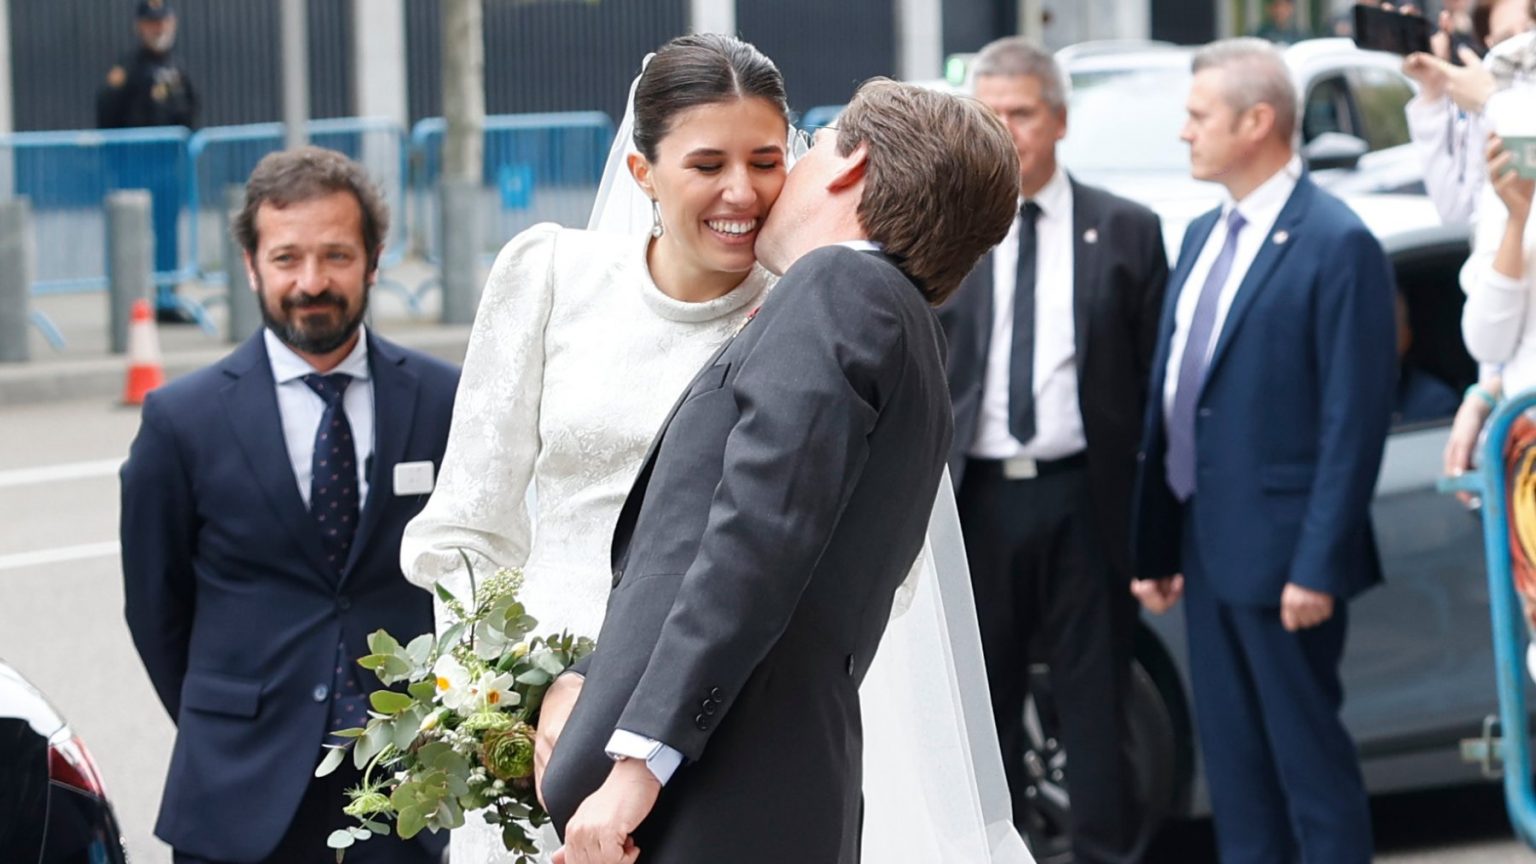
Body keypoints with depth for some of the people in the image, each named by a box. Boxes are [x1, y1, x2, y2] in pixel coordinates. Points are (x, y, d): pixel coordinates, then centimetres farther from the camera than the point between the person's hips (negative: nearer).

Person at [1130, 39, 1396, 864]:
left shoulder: (1337, 245, -13)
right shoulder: (1204, 234, 13)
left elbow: (1355, 420, -15)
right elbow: (1169, 395, 13)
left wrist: (1319, 565, -18)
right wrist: (1156, 545, 10)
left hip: (1278, 550, -8)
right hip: (1207, 544, 8)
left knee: (1308, 754, 0)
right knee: (1231, 755, 14)